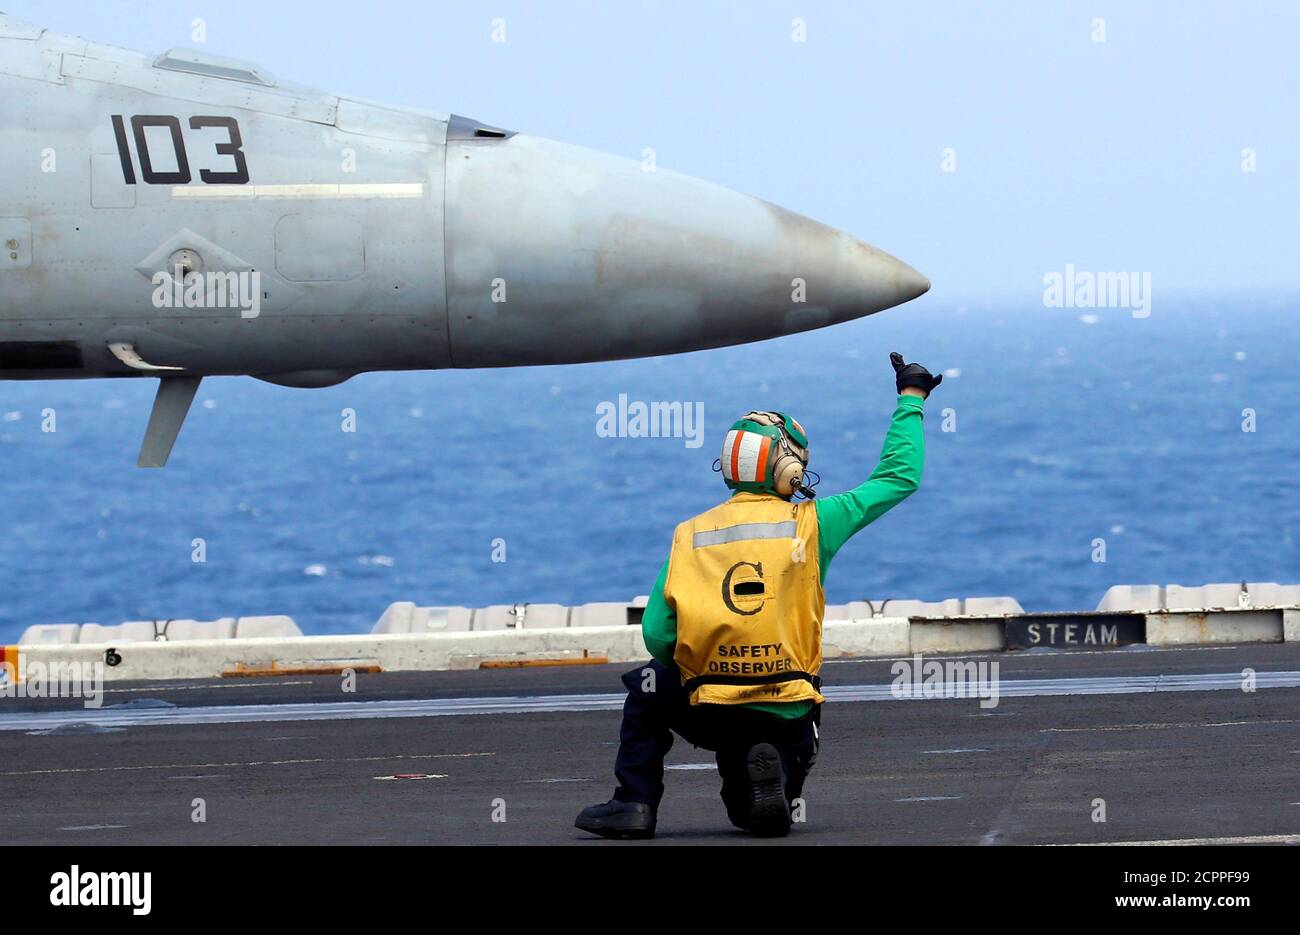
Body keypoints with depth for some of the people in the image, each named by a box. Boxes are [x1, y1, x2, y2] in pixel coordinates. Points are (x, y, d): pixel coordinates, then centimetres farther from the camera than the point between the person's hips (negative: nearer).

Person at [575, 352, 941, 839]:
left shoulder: (690, 534, 1)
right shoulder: (811, 523, -2)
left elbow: (657, 636, -3)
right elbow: (899, 476, 8)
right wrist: (911, 397, 22)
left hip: (707, 715, 0)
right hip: (789, 719, 0)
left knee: (649, 684, 34)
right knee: (758, 815, 29)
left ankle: (635, 804, 16)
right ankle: (767, 770, -8)